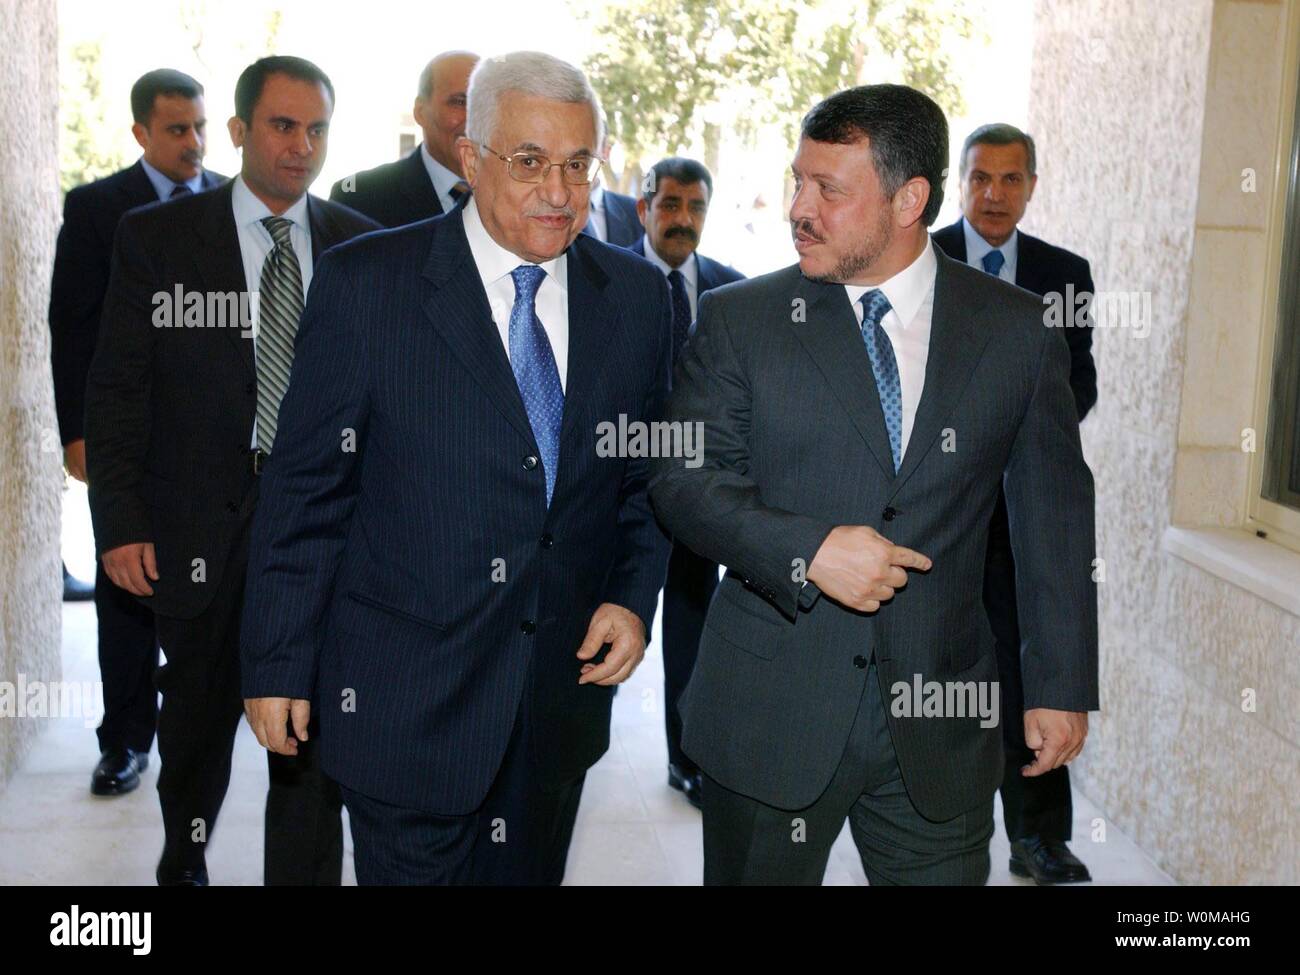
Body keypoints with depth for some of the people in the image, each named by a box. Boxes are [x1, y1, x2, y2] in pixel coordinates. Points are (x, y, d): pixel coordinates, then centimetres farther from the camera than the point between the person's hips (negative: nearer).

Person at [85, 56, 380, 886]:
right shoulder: (156, 238, 0)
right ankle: (184, 862, 44)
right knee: (199, 715, 19)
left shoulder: (360, 245, 5)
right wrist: (120, 522, -7)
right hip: (202, 523, 0)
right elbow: (118, 389, -1)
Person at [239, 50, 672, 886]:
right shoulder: (365, 285, -9)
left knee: (532, 871, 19)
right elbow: (307, 493, -6)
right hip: (404, 701, -3)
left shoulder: (637, 294, 2)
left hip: (564, 689, 4)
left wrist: (634, 597, -2)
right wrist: (279, 666, -5)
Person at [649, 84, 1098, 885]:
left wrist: (1062, 685, 4)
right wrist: (808, 548, -20)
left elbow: (1054, 512, 5)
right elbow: (683, 478, -4)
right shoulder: (739, 319, -1)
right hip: (770, 715, 0)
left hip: (940, 721, 1)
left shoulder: (1016, 329, 1)